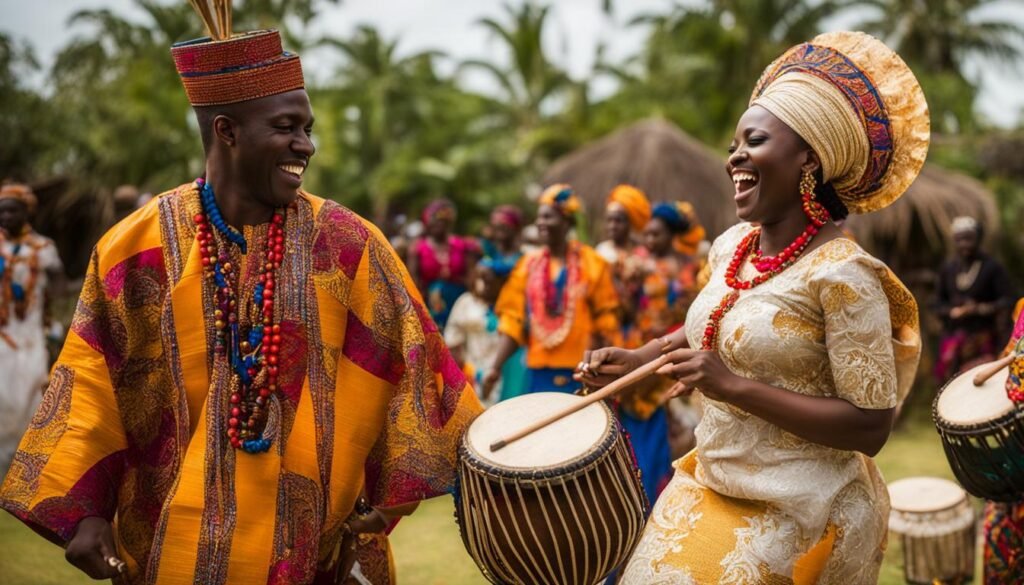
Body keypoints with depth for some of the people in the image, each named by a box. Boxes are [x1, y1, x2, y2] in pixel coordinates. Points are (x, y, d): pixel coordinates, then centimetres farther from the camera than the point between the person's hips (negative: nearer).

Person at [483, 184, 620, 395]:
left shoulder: (591, 264, 0)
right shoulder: (528, 265, 8)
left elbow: (606, 321, 0)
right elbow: (513, 320, 7)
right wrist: (496, 367, -1)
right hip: (539, 372, 3)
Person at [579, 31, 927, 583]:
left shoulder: (840, 274, -21)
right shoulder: (730, 247, 1)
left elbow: (870, 426, -23)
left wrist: (735, 387, -27)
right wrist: (634, 358, 9)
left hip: (794, 516, -7)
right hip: (709, 490, 7)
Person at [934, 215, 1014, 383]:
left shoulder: (992, 267, -3)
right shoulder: (948, 269, 10)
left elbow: (1008, 300, -9)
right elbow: (939, 302, 13)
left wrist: (981, 309, -23)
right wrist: (953, 311, -8)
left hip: (981, 338, -4)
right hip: (952, 336, 4)